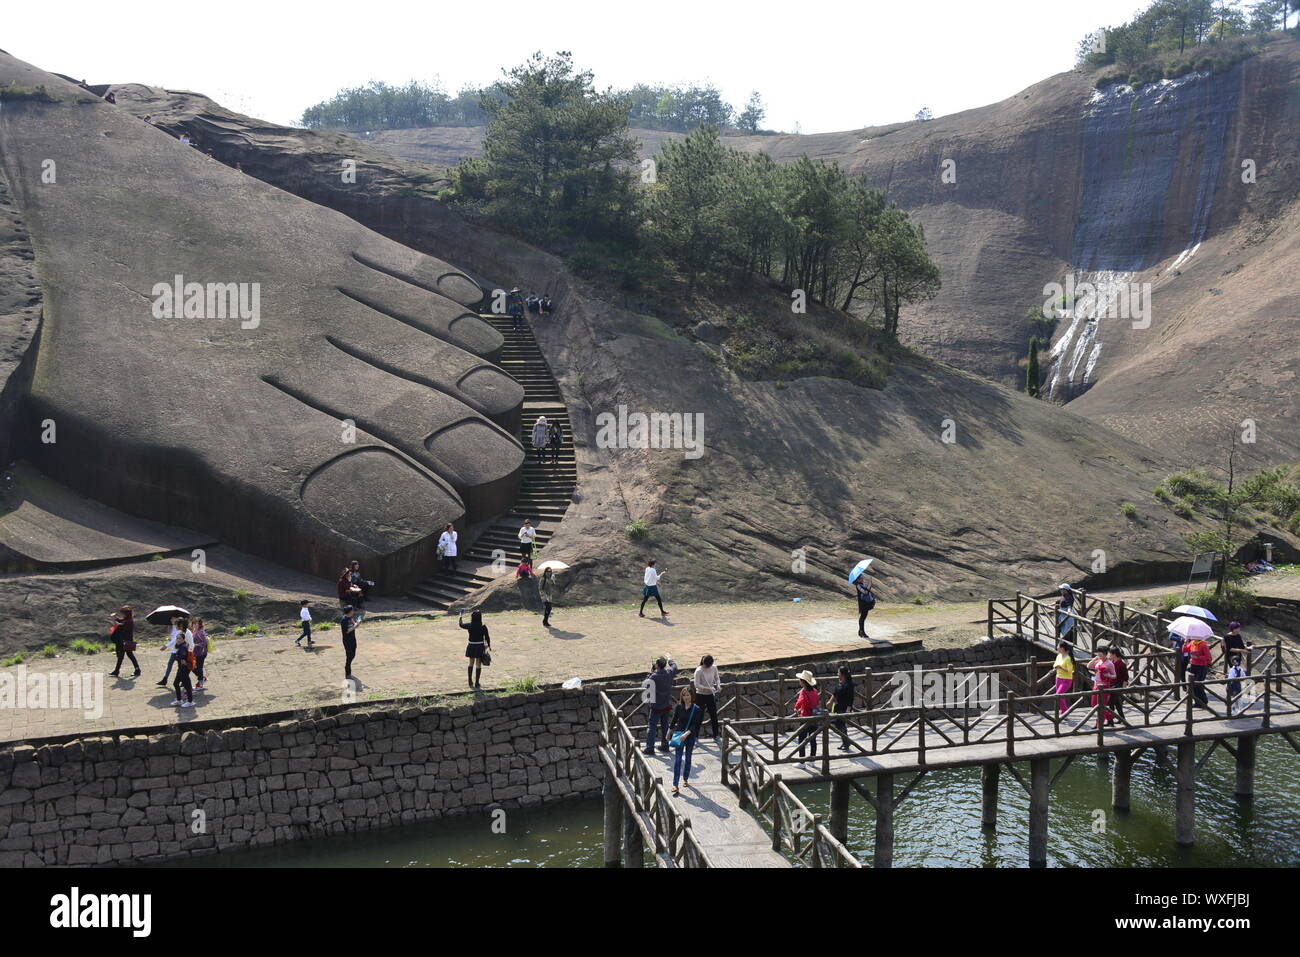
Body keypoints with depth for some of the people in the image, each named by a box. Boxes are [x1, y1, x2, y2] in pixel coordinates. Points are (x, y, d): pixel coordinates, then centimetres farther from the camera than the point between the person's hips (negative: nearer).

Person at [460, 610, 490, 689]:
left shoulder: (469, 626, -9)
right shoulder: (483, 627, -13)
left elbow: (461, 624, 12)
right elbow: (487, 637, -6)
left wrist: (460, 617, 31)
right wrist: (489, 646, 11)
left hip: (471, 647, 2)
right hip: (480, 647, -2)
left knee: (471, 664, 18)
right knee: (478, 665, 6)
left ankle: (470, 682, 25)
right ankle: (476, 683, 6)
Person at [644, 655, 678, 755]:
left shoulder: (654, 676, -22)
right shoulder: (669, 673, -5)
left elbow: (643, 685, -9)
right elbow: (674, 665, 17)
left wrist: (650, 673, -4)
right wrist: (669, 659, 35)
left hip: (656, 706, -6)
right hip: (667, 705, 6)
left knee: (652, 726, 0)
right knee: (665, 725, 18)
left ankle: (650, 747, -4)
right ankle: (664, 745, 25)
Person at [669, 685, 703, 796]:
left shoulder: (696, 709, -11)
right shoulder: (679, 707, -4)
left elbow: (695, 725, -16)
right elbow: (674, 720, 10)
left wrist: (687, 733, -29)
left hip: (690, 736, -1)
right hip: (679, 735, 1)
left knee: (688, 759, 14)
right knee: (678, 760, -6)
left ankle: (685, 779, 34)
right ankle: (675, 785, -9)